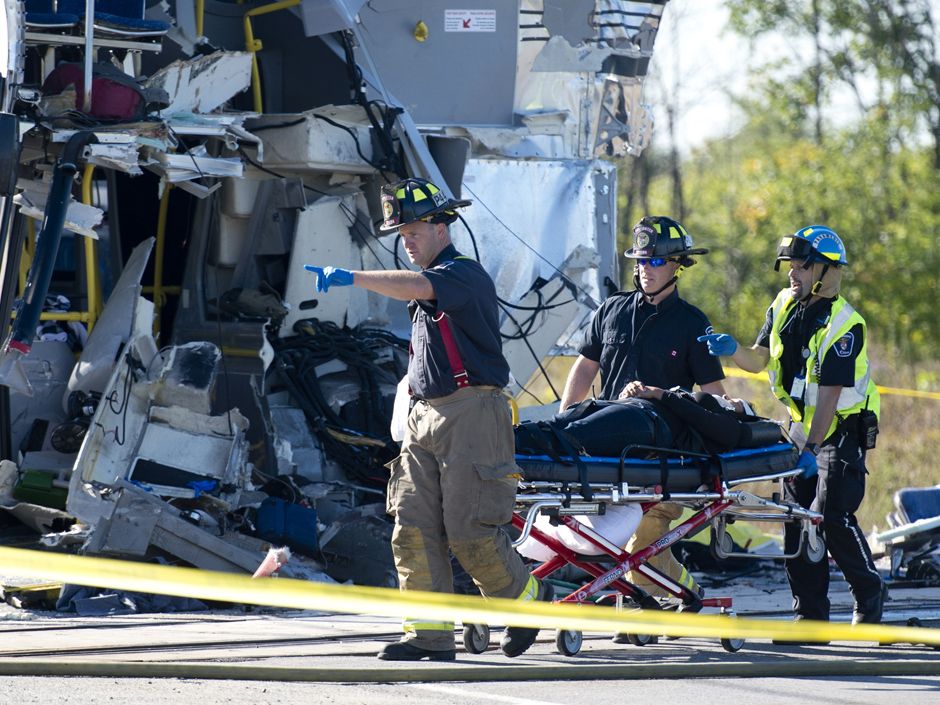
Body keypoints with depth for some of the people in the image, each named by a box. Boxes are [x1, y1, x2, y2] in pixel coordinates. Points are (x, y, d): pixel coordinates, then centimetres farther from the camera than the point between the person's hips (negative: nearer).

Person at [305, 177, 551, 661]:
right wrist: (408, 413, 21)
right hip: (425, 418, 9)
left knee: (470, 530, -9)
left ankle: (528, 598, 15)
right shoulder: (426, 290, 21)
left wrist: (352, 277, -36)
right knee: (413, 528, -2)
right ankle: (430, 635, -2)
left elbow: (415, 287, -30)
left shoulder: (465, 275, -8)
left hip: (471, 415, -9)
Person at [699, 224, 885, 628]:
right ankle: (811, 615, 4)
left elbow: (829, 394, -26)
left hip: (843, 429, -7)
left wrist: (811, 449, -31)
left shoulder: (844, 326, -21)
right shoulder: (785, 307, 1)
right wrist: (731, 349, -14)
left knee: (831, 515, -15)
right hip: (802, 424, 7)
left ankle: (869, 595, 6)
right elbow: (760, 359, 8)